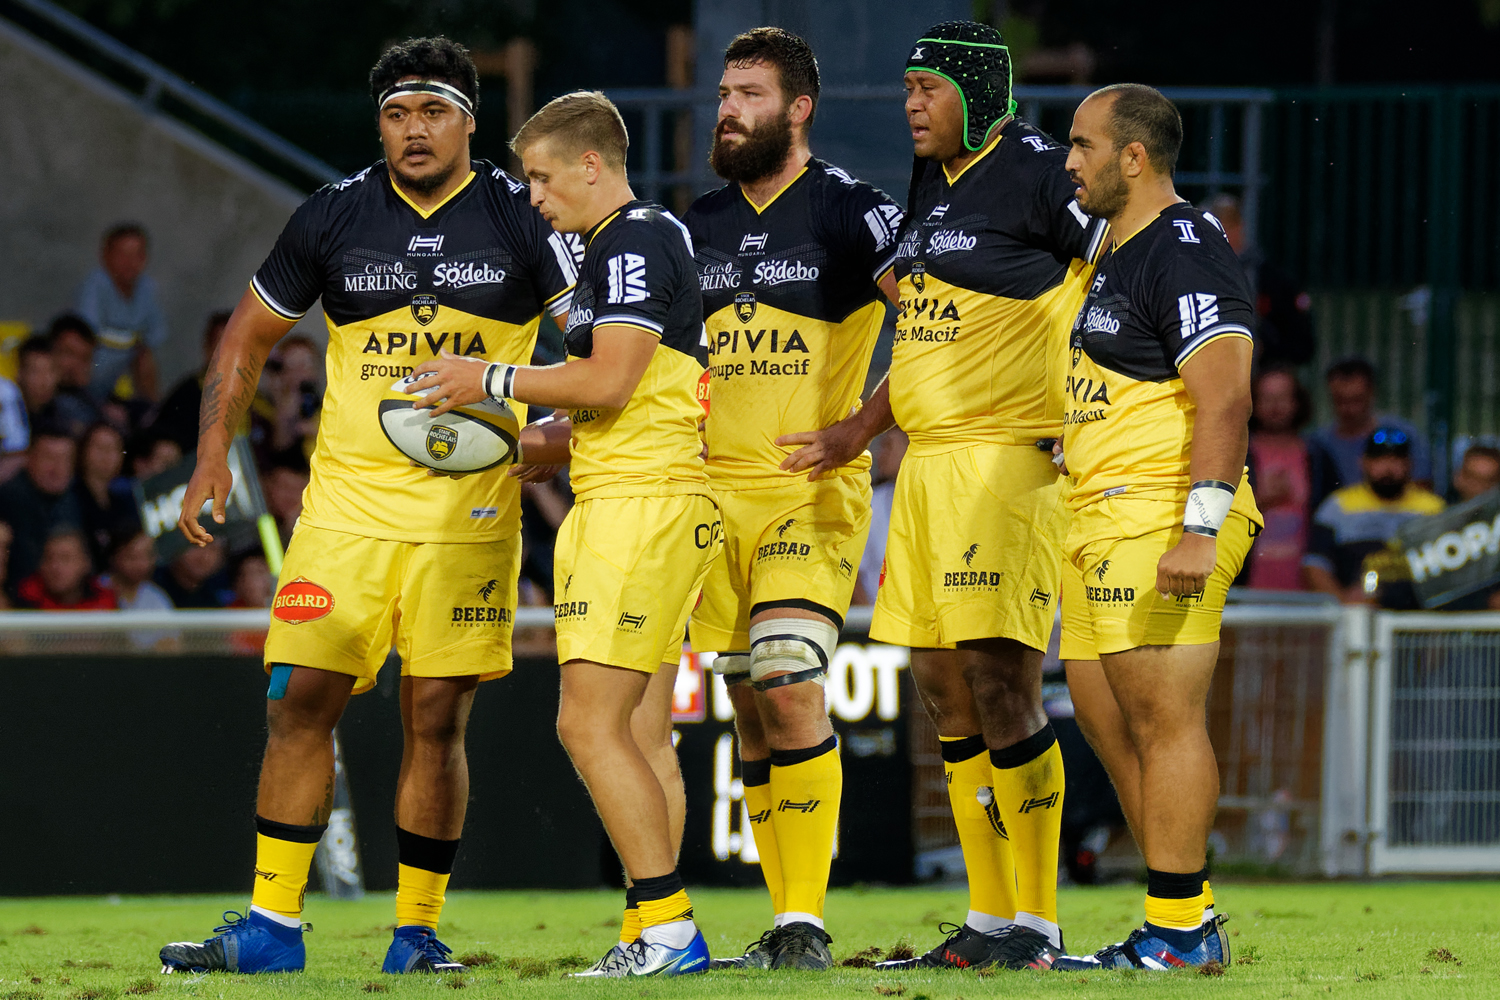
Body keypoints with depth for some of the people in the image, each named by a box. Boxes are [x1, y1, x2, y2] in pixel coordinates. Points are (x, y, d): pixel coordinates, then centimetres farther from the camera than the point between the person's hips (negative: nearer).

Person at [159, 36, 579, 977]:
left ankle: (417, 932, 9)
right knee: (302, 702, -5)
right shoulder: (335, 214, 4)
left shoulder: (518, 215, -1)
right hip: (347, 502, 2)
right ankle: (271, 927, 0)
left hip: (470, 509, -2)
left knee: (437, 720, -1)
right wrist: (215, 446, 4)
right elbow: (251, 334, 15)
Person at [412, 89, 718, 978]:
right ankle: (661, 937, 6)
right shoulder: (616, 247, 22)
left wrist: (490, 382, -8)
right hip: (616, 503, 11)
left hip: (644, 503, -11)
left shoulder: (636, 241, -10)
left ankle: (669, 925, -15)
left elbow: (609, 381, -18)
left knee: (590, 723, -14)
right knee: (639, 732, 7)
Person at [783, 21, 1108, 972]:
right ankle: (990, 921, 14)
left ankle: (1036, 924, -6)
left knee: (1001, 684, -11)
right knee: (945, 688, 8)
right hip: (930, 462, 9)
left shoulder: (1038, 174, -10)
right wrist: (862, 428, 19)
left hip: (1008, 456, -9)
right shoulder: (931, 187, 17)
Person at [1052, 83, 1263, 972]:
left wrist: (1199, 528, -26)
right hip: (1105, 526, 11)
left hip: (1163, 523, -11)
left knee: (1165, 720, -10)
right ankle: (1191, 915, 18)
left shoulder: (1187, 253, -13)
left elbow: (1225, 398, -20)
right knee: (1105, 713, 12)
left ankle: (1177, 933, -8)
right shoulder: (1119, 255, 19)